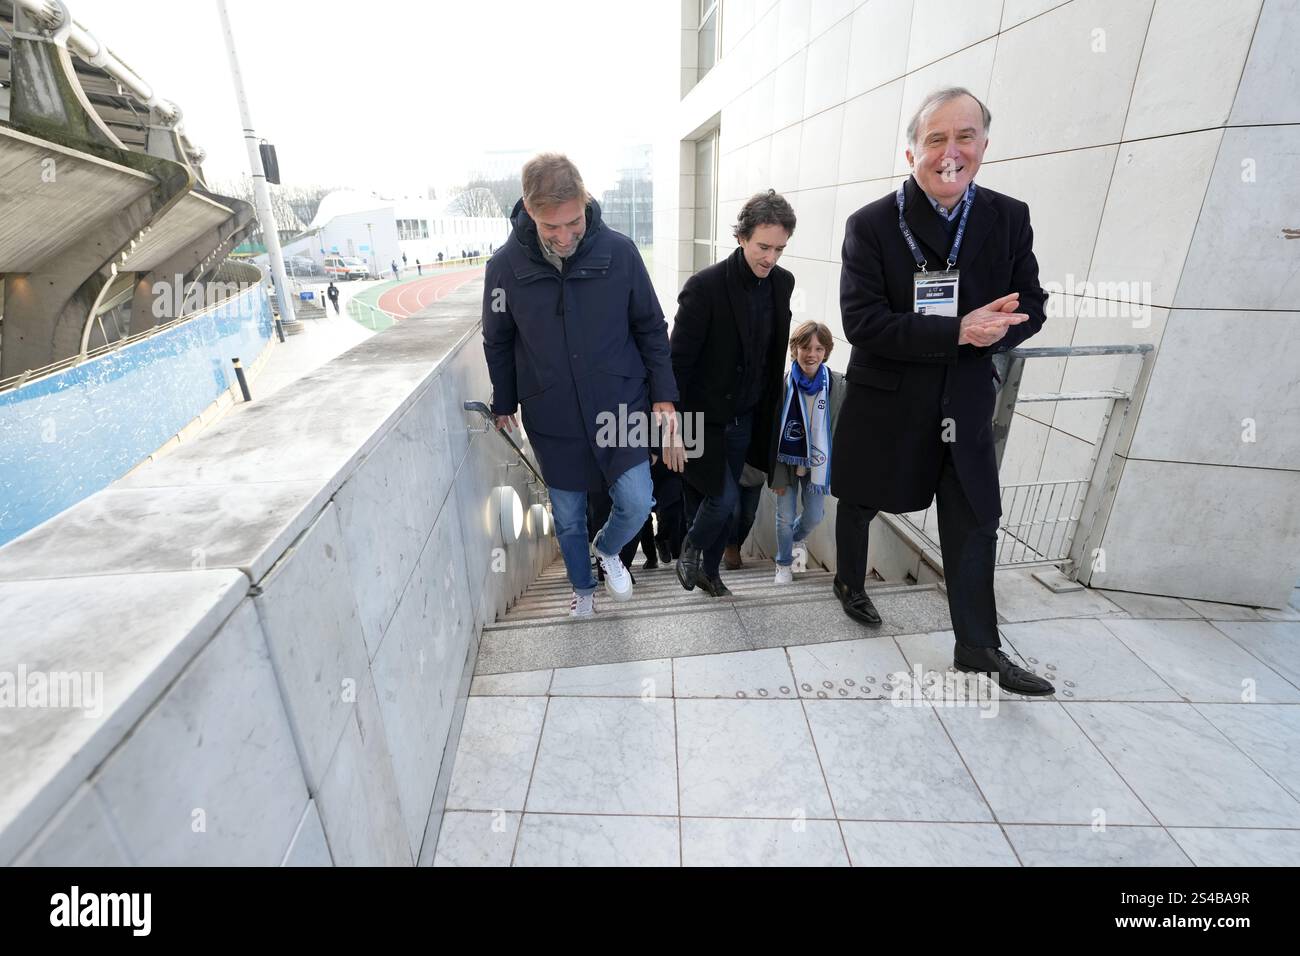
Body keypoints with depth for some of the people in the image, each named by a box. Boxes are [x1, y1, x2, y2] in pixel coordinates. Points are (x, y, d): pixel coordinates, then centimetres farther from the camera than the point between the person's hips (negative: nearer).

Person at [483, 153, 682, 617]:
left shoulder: (619, 251, -10)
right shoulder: (506, 265, -9)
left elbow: (651, 329, 0)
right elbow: (498, 344, 5)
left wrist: (663, 397, -3)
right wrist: (504, 406, 12)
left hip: (620, 407, 0)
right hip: (553, 420, 1)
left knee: (636, 504, -3)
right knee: (568, 518, 12)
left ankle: (607, 549, 33)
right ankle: (582, 586, 41)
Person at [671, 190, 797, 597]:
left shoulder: (783, 282, -1)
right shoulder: (705, 285, -19)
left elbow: (775, 351, 9)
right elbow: (679, 360, -17)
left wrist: (767, 408, 11)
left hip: (744, 417, 6)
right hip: (703, 416, -5)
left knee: (723, 501, 14)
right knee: (723, 497, -6)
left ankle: (708, 570, 33)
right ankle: (690, 548, 25)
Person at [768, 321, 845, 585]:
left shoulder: (839, 385, -10)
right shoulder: (781, 384, -13)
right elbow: (773, 432, -8)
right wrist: (775, 475, -8)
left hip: (817, 463, 1)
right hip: (786, 462, -1)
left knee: (814, 515, 6)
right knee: (785, 517, 6)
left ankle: (797, 538, 41)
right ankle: (784, 563, 31)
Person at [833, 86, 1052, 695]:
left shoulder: (1009, 218, 2)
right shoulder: (871, 224, -10)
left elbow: (1031, 309, 3)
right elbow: (862, 323, -19)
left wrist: (991, 330, -19)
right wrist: (958, 331, -25)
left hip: (966, 401, 3)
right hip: (883, 400, -2)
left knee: (975, 520, 4)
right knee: (859, 501, 15)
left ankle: (977, 647, 19)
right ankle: (850, 584, 43)